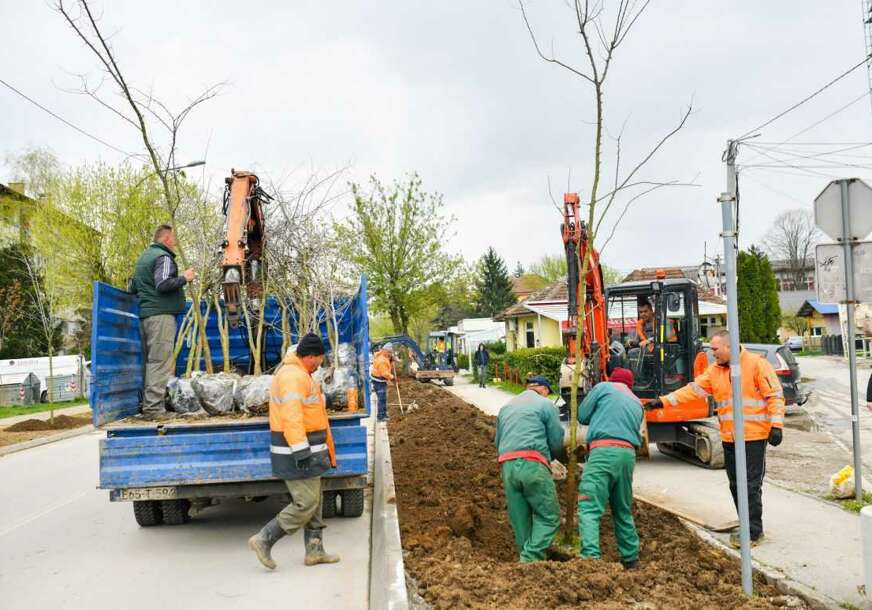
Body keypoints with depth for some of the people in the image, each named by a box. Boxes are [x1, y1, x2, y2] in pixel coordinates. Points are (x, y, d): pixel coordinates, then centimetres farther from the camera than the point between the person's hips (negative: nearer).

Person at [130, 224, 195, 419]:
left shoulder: (143, 257, 22)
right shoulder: (163, 257, -8)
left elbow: (133, 288, 25)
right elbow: (163, 284, -21)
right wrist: (184, 278, -10)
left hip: (144, 314, 10)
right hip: (161, 314, -10)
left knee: (150, 360, 14)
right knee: (161, 361, -10)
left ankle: (147, 403, 19)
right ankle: (154, 407, -13)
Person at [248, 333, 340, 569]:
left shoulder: (298, 374, 17)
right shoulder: (293, 376, -18)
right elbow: (291, 416, -27)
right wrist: (301, 451, -31)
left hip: (304, 449, 11)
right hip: (298, 451, -11)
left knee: (314, 501, 14)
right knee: (305, 504, -7)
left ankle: (314, 551, 20)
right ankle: (264, 540, 2)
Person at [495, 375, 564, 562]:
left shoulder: (506, 407, 24)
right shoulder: (545, 404, 7)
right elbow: (557, 442, 6)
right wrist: (549, 457, 26)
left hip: (507, 466, 6)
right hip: (533, 464, -6)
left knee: (520, 519, 11)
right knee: (549, 515, 1)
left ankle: (525, 559, 14)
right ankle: (531, 558, -9)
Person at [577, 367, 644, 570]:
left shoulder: (603, 387, 10)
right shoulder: (637, 404, 25)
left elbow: (582, 416, 11)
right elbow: (635, 432, 21)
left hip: (604, 450, -6)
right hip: (628, 454, 6)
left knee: (590, 508, -11)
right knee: (623, 511, 19)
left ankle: (590, 556, -24)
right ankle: (631, 559, 27)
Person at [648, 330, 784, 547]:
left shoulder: (757, 364, -9)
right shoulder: (714, 370, 9)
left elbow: (775, 395, -10)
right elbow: (693, 389, 8)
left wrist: (776, 426, -15)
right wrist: (663, 401, 0)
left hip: (754, 436, -7)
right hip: (729, 438, 7)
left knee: (751, 485, -4)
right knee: (736, 485, 11)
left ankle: (753, 533, 5)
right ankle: (749, 527, 23)